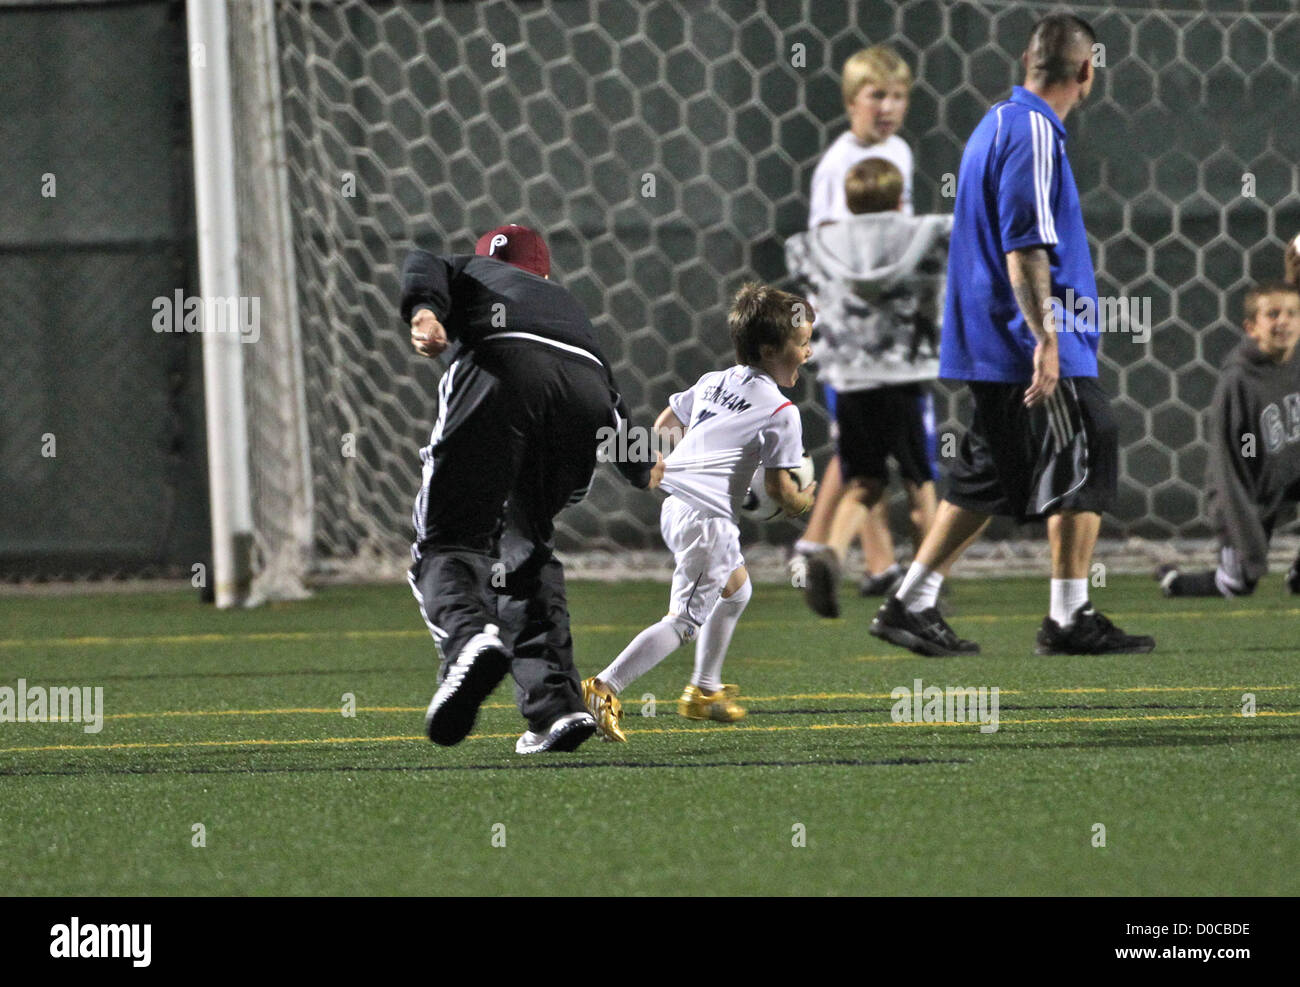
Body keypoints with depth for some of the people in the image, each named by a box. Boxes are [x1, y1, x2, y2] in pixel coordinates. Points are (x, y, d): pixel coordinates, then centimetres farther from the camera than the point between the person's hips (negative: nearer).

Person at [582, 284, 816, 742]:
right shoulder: (781, 412, -7)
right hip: (708, 516, -9)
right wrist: (804, 501, 11)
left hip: (673, 505, 9)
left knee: (736, 586, 30)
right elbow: (779, 488, -9)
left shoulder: (712, 382, 14)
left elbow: (664, 424, 25)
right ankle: (606, 688, -19)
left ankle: (704, 690, 36)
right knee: (685, 621, -8)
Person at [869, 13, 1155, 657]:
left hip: (988, 340, 10)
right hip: (1025, 341, -10)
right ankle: (1070, 620, 0)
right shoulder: (1033, 132, -15)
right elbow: (1024, 249, -22)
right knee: (1083, 464, -2)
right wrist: (1045, 338, -24)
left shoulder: (997, 122, 16)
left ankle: (910, 605, 11)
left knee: (986, 479, 13)